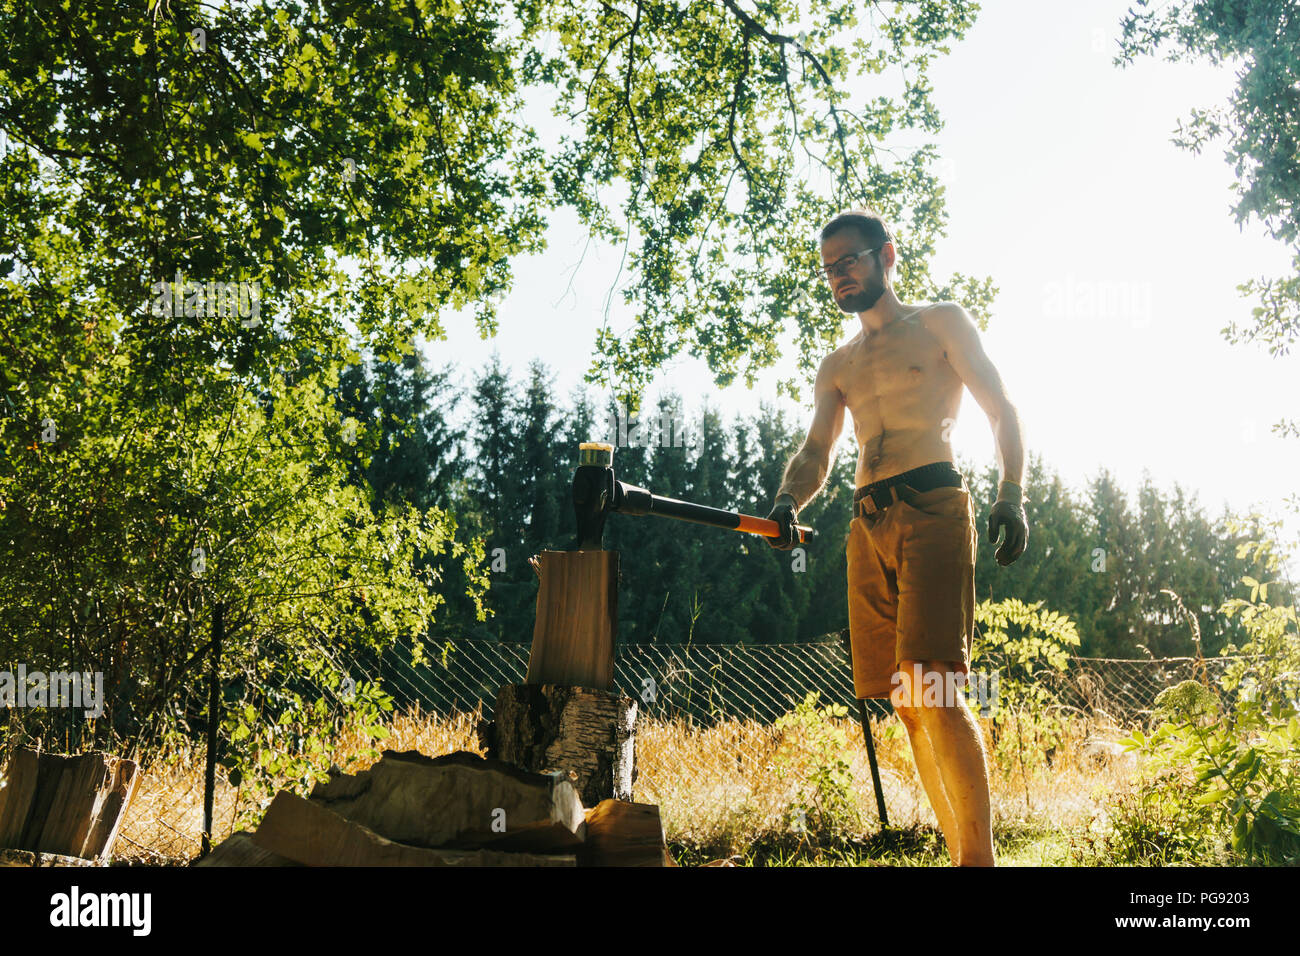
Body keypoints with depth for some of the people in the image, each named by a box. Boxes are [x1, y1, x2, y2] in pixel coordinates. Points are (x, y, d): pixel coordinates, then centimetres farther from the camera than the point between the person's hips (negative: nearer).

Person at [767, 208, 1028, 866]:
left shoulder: (941, 323, 11)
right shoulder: (837, 367, 24)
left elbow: (1001, 410, 7)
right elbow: (816, 451, 14)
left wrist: (1011, 495, -8)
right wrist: (788, 502, -8)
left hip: (933, 506, -5)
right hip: (867, 527, 6)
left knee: (929, 684, -20)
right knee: (906, 702, 3)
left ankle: (979, 856, -17)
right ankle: (959, 849, 12)